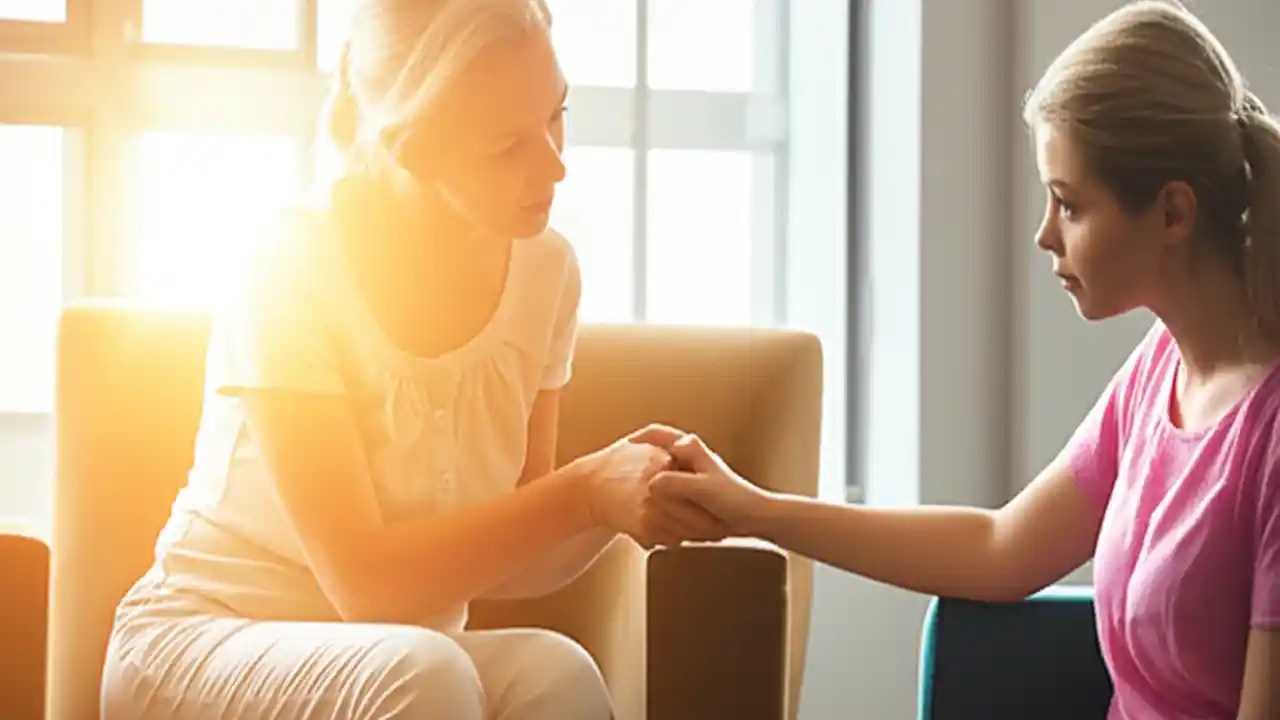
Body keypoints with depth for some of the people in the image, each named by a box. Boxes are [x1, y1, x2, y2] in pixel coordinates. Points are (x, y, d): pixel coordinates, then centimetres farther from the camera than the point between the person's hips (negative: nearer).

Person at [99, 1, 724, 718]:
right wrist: (584, 494, -26)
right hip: (205, 640, -4)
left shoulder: (544, 268, -5)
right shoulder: (294, 274, -20)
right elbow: (364, 584, -22)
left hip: (401, 656, 4)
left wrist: (620, 500, -21)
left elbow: (500, 563, -2)